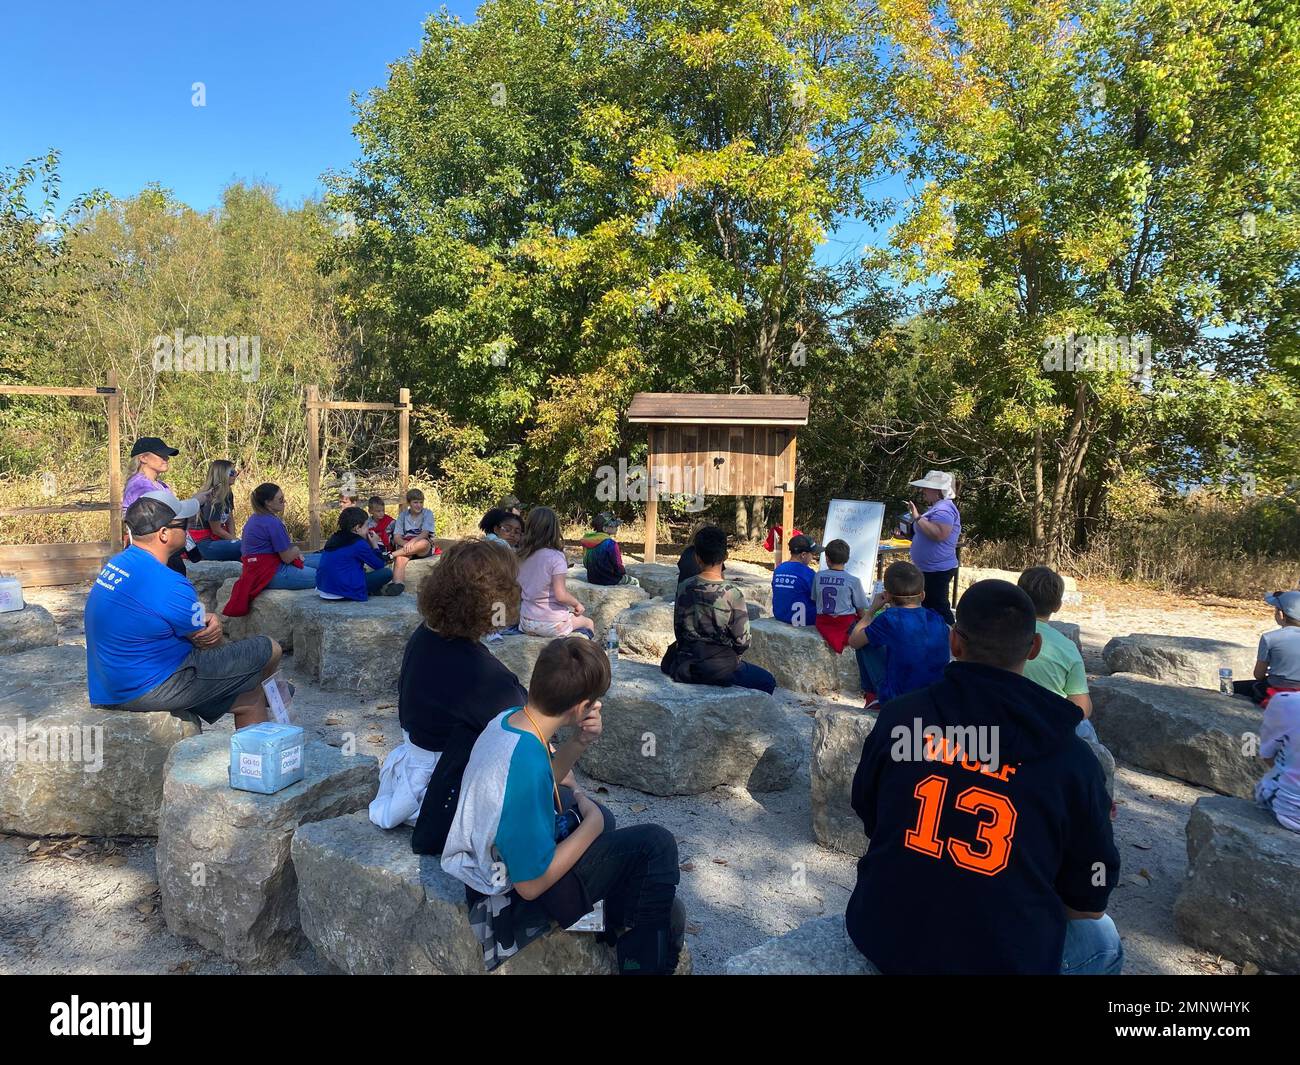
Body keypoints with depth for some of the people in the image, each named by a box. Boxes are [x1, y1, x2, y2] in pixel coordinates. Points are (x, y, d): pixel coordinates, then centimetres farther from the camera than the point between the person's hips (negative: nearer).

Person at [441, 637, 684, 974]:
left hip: (501, 858, 9)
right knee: (656, 844, -10)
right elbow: (532, 884, -27)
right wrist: (592, 823, -16)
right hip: (517, 900, -9)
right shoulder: (526, 763, -35)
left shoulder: (507, 719, -9)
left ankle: (621, 930, 41)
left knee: (594, 812, 27)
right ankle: (645, 961, 10)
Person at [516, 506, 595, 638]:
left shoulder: (521, 556, -1)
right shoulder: (555, 557, -18)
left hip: (526, 623, 5)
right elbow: (561, 595, -23)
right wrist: (577, 604, -4)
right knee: (589, 623, 22)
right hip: (552, 624, -5)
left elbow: (519, 592, 6)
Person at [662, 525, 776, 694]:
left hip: (685, 668, 4)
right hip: (721, 670, -4)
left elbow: (678, 630, 3)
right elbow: (742, 641, -11)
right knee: (768, 682, 18)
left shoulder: (684, 587, -6)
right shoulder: (732, 594, -17)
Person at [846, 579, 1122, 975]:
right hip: (999, 960, -1)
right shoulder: (1072, 759, -13)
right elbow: (1088, 904, -2)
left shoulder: (898, 717, -9)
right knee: (1103, 939, 28)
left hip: (880, 938, 2)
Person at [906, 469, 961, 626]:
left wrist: (917, 517, -27)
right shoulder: (935, 508, 16)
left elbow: (939, 534, -32)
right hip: (929, 569, 11)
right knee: (930, 607, 19)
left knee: (938, 608, -7)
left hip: (937, 571, -11)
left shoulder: (944, 509, -18)